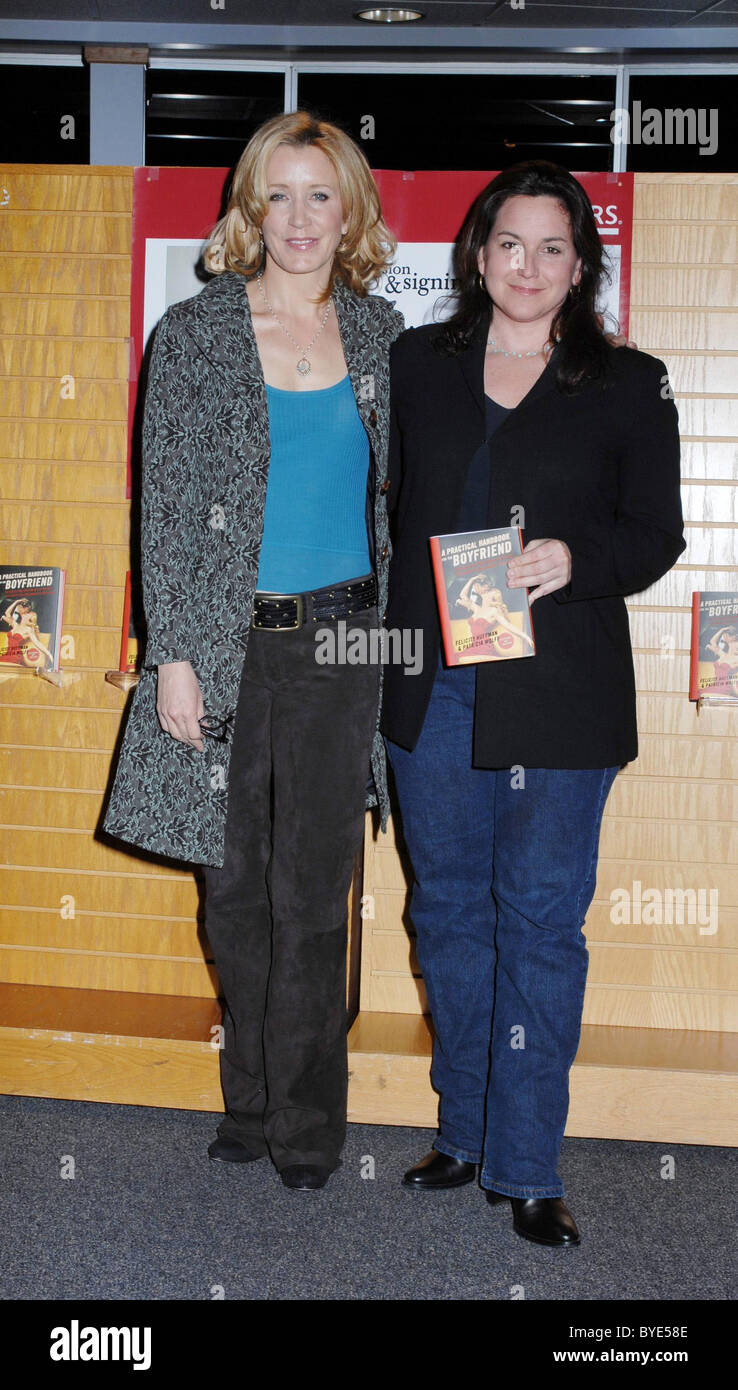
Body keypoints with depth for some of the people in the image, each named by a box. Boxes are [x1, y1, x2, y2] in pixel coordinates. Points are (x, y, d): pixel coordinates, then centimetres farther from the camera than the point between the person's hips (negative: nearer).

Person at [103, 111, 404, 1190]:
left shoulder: (380, 334, 7)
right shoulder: (196, 332, 0)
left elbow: (399, 493, 13)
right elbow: (167, 504, -2)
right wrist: (173, 655, -7)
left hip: (341, 645, 1)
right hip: (228, 645, -1)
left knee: (312, 895, 4)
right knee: (236, 888, 9)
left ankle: (304, 1122, 19)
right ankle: (251, 1103, 26)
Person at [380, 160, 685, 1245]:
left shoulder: (629, 385, 2)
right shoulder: (417, 364, 9)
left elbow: (657, 534, 3)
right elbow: (386, 507, 12)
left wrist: (576, 562, -17)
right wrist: (388, 638, 3)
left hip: (558, 700, -3)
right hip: (432, 688, 3)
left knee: (541, 919, 1)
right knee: (448, 907, 12)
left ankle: (526, 1165, 14)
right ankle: (465, 1129, 29)